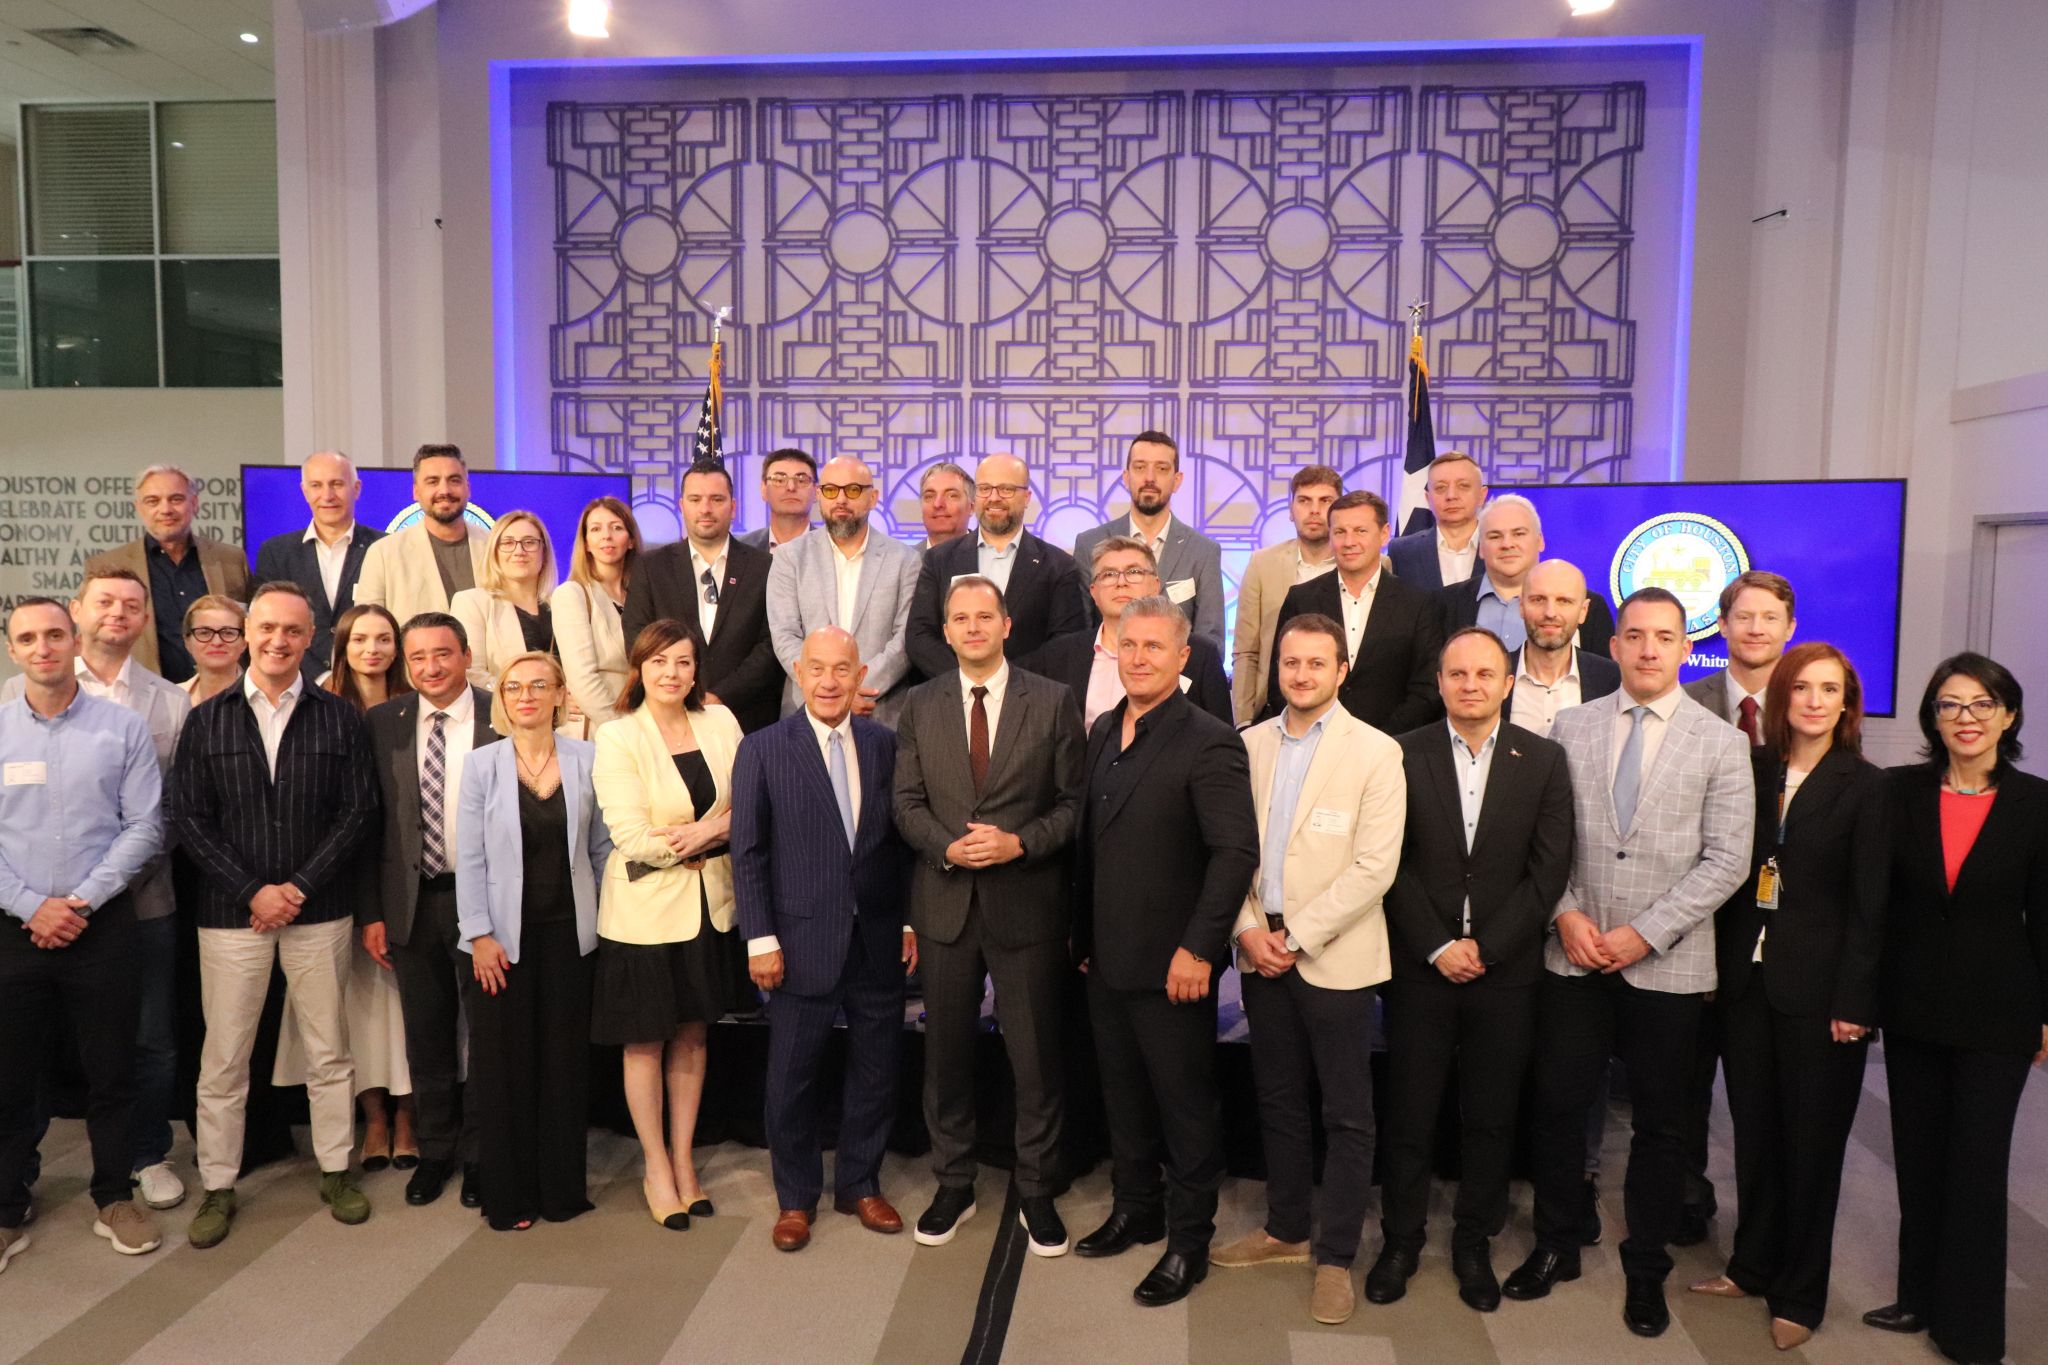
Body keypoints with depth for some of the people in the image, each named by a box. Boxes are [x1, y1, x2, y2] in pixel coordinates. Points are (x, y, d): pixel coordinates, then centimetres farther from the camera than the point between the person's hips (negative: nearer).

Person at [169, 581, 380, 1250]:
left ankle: (335, 1171, 23)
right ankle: (217, 1187, 20)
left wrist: (299, 887, -10)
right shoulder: (207, 721, 4)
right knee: (223, 1059, 6)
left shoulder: (339, 717, 2)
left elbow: (358, 811, -2)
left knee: (328, 1052, 9)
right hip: (231, 913, 0)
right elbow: (188, 819, 0)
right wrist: (252, 892, -10)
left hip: (317, 911, 0)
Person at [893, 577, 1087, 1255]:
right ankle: (953, 1186, 31)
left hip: (1026, 902, -2)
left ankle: (1037, 1193, 24)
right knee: (946, 1053, 13)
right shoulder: (921, 704, 6)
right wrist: (949, 846, -13)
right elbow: (907, 802, 4)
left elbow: (1073, 801, -2)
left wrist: (1019, 843, -17)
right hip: (945, 901, 2)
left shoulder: (1053, 701, -1)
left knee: (1036, 1057, 6)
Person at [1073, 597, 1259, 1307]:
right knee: (1123, 1093, 19)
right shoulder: (1103, 731, 8)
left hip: (1171, 963, -7)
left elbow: (1237, 851, -19)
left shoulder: (1208, 741, -15)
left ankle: (1189, 1241, 23)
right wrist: (1083, 931, 12)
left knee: (1186, 1103, 8)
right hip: (1107, 956, 7)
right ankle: (1136, 1208, 37)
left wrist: (1197, 949, -21)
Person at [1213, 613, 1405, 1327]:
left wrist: (1296, 936, -14)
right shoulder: (1251, 744, 6)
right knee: (1278, 1100, 15)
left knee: (1346, 1113, 5)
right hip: (1261, 950, 4)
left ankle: (1336, 1256, 18)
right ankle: (1286, 1228, 32)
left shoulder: (1376, 752, -7)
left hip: (1333, 955, -4)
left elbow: (1374, 866, -13)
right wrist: (1247, 928, -6)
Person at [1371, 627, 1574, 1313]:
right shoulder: (1404, 755, -1)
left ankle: (1473, 1243, 26)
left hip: (1505, 969, 1)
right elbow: (1393, 864, -3)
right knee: (1409, 1112, 6)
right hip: (1420, 966, 0)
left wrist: (1485, 946, -9)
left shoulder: (1543, 760, 2)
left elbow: (1549, 868, -3)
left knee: (1490, 1117, 10)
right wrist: (1438, 948, -10)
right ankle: (1400, 1239, 22)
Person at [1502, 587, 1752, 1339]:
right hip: (1574, 956, 1)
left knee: (1659, 1121, 11)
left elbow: (1725, 860, -6)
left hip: (1668, 963, -1)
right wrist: (1566, 912, -9)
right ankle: (1556, 1246, 28)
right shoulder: (1570, 726, 3)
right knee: (1558, 1104, 8)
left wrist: (1645, 932, -12)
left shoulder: (1721, 743, -2)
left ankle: (1646, 1269, 28)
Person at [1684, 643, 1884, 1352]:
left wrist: (1853, 1001, -11)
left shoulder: (1865, 787, -5)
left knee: (1810, 1142, 8)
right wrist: (1718, 966, 0)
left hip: (1816, 990, -3)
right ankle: (1753, 1265, 31)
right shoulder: (1753, 769, 4)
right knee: (1754, 1131, 14)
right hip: (1745, 979, 3)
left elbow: (1869, 906, -7)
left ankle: (1799, 1293, 22)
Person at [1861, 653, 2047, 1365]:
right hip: (1913, 1005, 2)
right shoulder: (1899, 792, -2)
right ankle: (1921, 1295, 28)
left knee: (1977, 1164, 4)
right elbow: (1875, 899, 0)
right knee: (1918, 1157, 12)